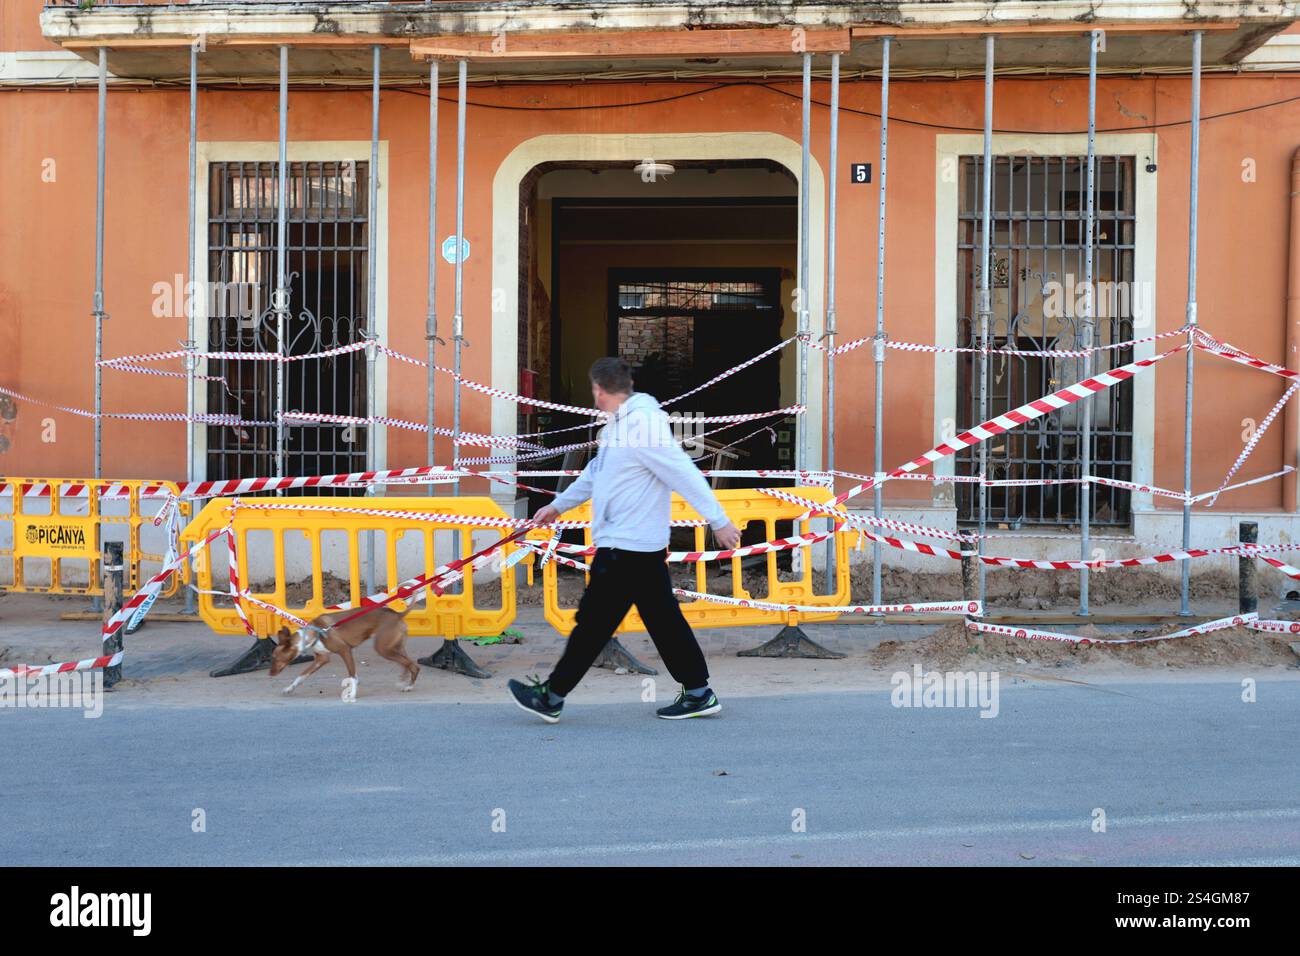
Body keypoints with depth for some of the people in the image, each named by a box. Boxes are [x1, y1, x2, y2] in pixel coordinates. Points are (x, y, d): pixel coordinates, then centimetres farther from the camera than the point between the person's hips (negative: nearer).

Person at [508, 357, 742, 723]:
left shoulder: (642, 423, -19)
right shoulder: (618, 424, 14)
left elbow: (684, 473, -20)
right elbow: (596, 472, 27)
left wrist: (719, 521, -19)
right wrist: (558, 504, 35)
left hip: (627, 548, -10)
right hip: (644, 545, 10)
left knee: (594, 622, 0)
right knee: (664, 620, 11)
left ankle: (551, 697, 9)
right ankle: (698, 693, 16)